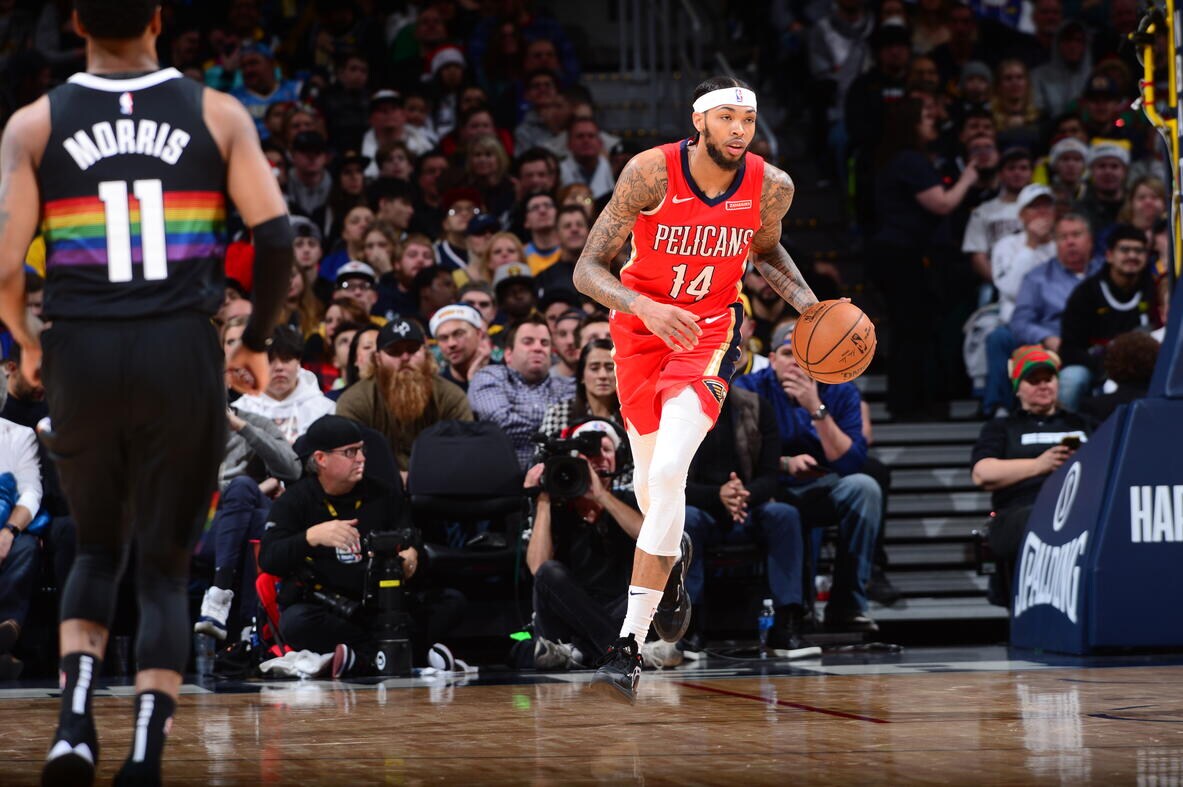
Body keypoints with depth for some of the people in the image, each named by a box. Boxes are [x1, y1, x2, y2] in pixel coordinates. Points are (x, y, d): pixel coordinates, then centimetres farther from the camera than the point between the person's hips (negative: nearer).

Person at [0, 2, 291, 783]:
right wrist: (258, 342, 10)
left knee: (99, 548, 21)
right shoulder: (218, 115, 4)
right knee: (165, 567, 9)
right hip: (184, 353, -1)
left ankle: (75, 718, -1)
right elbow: (276, 235, -4)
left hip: (81, 355, 1)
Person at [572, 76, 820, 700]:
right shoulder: (651, 173, -20)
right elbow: (588, 270, -19)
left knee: (667, 475, -22)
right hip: (640, 327, 1)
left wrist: (807, 304, -3)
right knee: (651, 482, 15)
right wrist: (645, 307, -37)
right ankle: (670, 567, 53)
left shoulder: (771, 187, -11)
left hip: (710, 332, -1)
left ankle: (629, 644, -22)